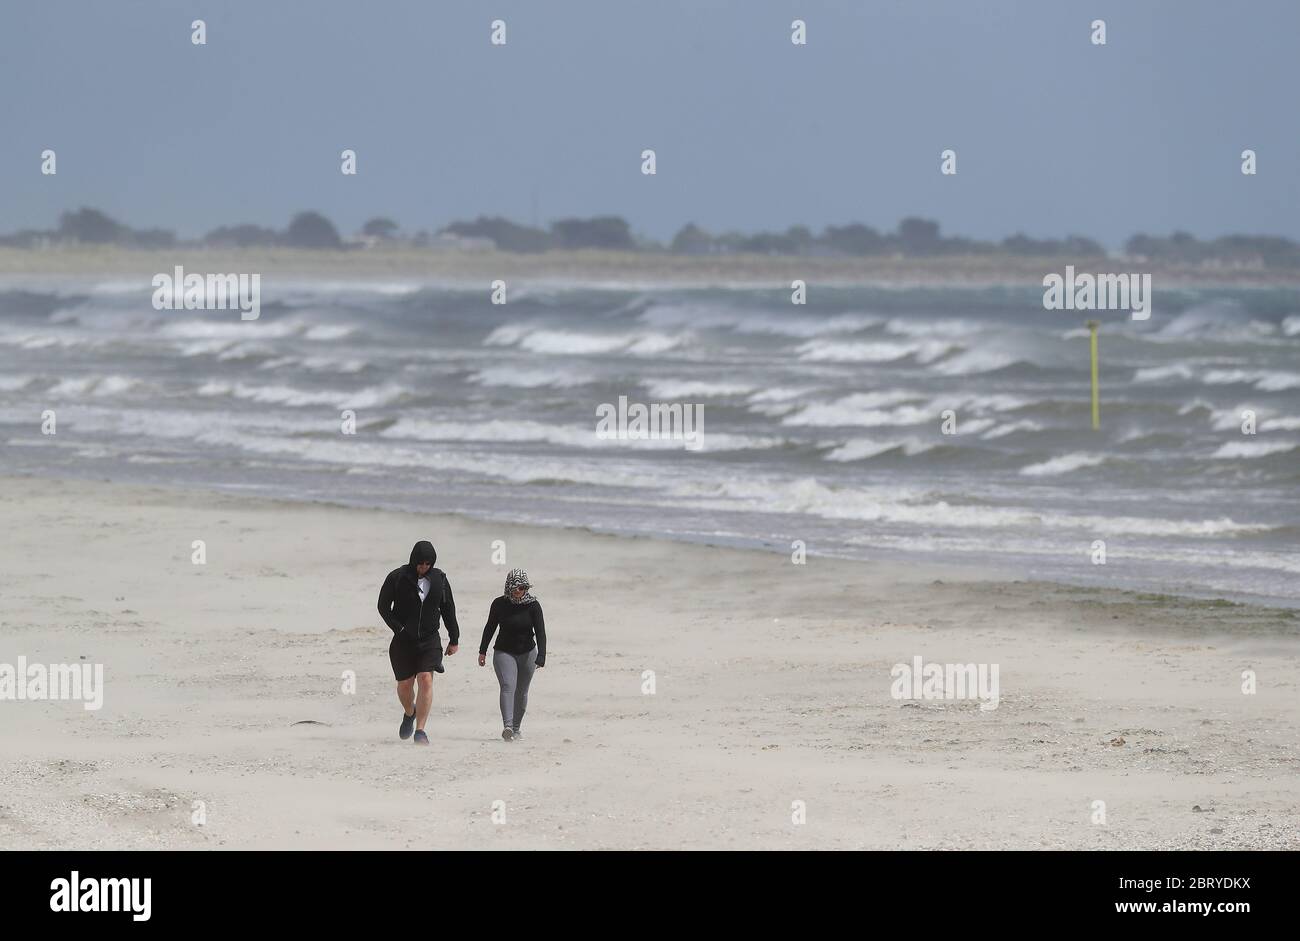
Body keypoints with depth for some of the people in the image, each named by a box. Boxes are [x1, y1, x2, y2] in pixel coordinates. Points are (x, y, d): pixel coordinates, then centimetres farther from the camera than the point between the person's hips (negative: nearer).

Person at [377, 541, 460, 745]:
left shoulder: (439, 579, 1)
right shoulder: (397, 578, -6)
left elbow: (448, 610, 10)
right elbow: (383, 606, -2)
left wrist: (454, 639, 10)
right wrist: (398, 629, -13)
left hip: (429, 639, 0)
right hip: (403, 641, 0)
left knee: (426, 680, -14)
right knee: (405, 684, 5)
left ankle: (420, 730, -13)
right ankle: (409, 713, 39)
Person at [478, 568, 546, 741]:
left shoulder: (533, 605, -11)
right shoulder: (499, 604, -7)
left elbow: (540, 632, -17)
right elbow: (490, 628, 6)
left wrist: (541, 658, -29)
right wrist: (482, 651, 10)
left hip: (527, 653, 1)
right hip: (503, 653, -1)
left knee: (521, 692, 9)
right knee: (508, 686, -20)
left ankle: (516, 728, 24)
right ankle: (507, 726, -34)